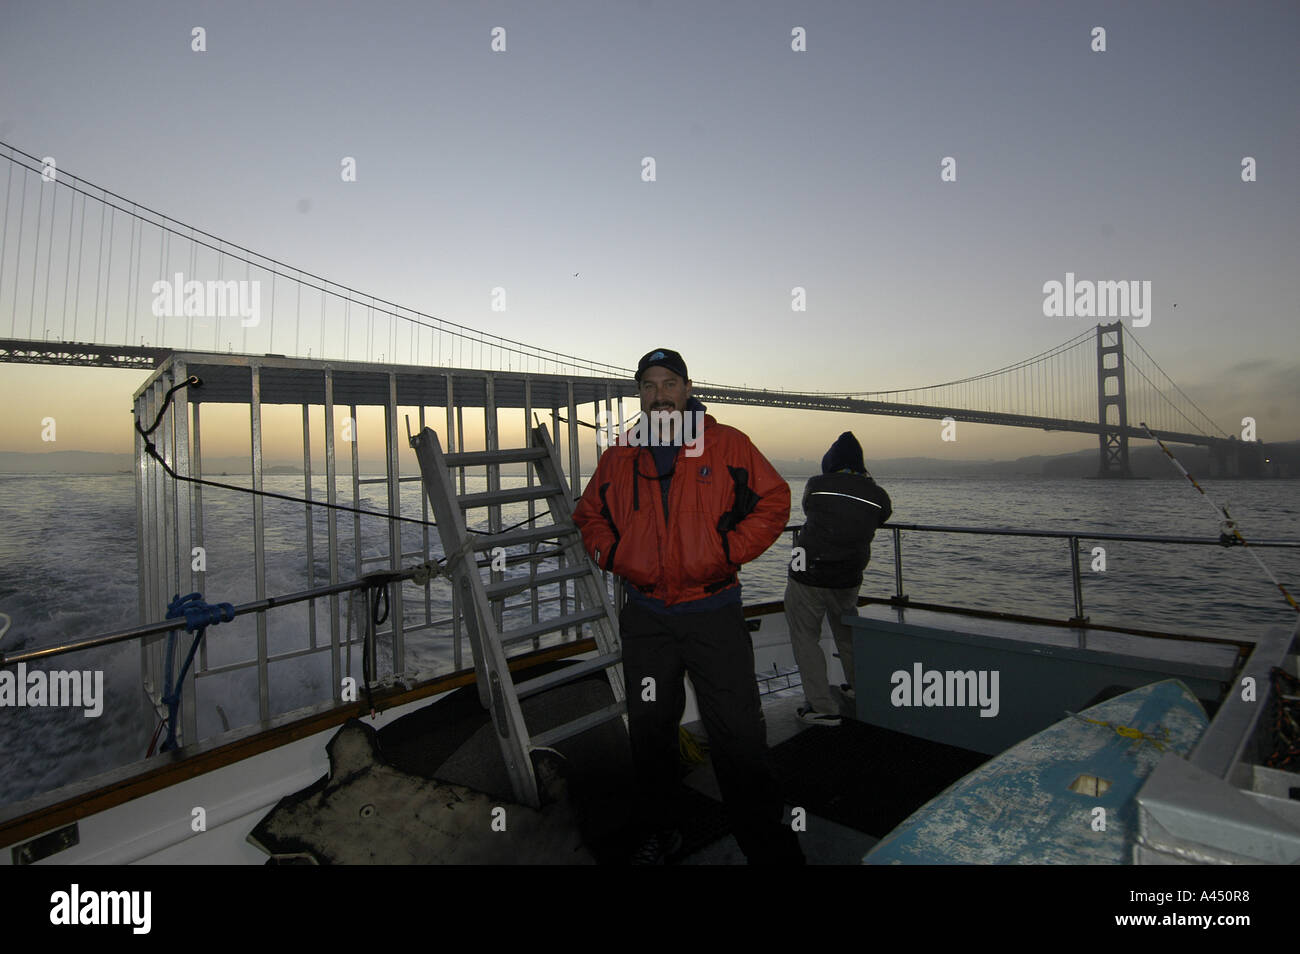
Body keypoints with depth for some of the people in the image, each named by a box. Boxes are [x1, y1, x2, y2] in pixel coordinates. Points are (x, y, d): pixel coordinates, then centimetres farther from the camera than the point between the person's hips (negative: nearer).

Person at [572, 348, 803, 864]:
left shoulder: (727, 445, -3)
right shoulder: (619, 457, 6)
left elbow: (773, 501, 0)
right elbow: (588, 514, 19)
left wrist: (727, 551, -9)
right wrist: (612, 554, 1)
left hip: (713, 613, -3)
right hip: (646, 617, 4)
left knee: (737, 734, 1)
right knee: (649, 728, 16)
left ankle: (768, 845, 19)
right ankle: (657, 834, 36)